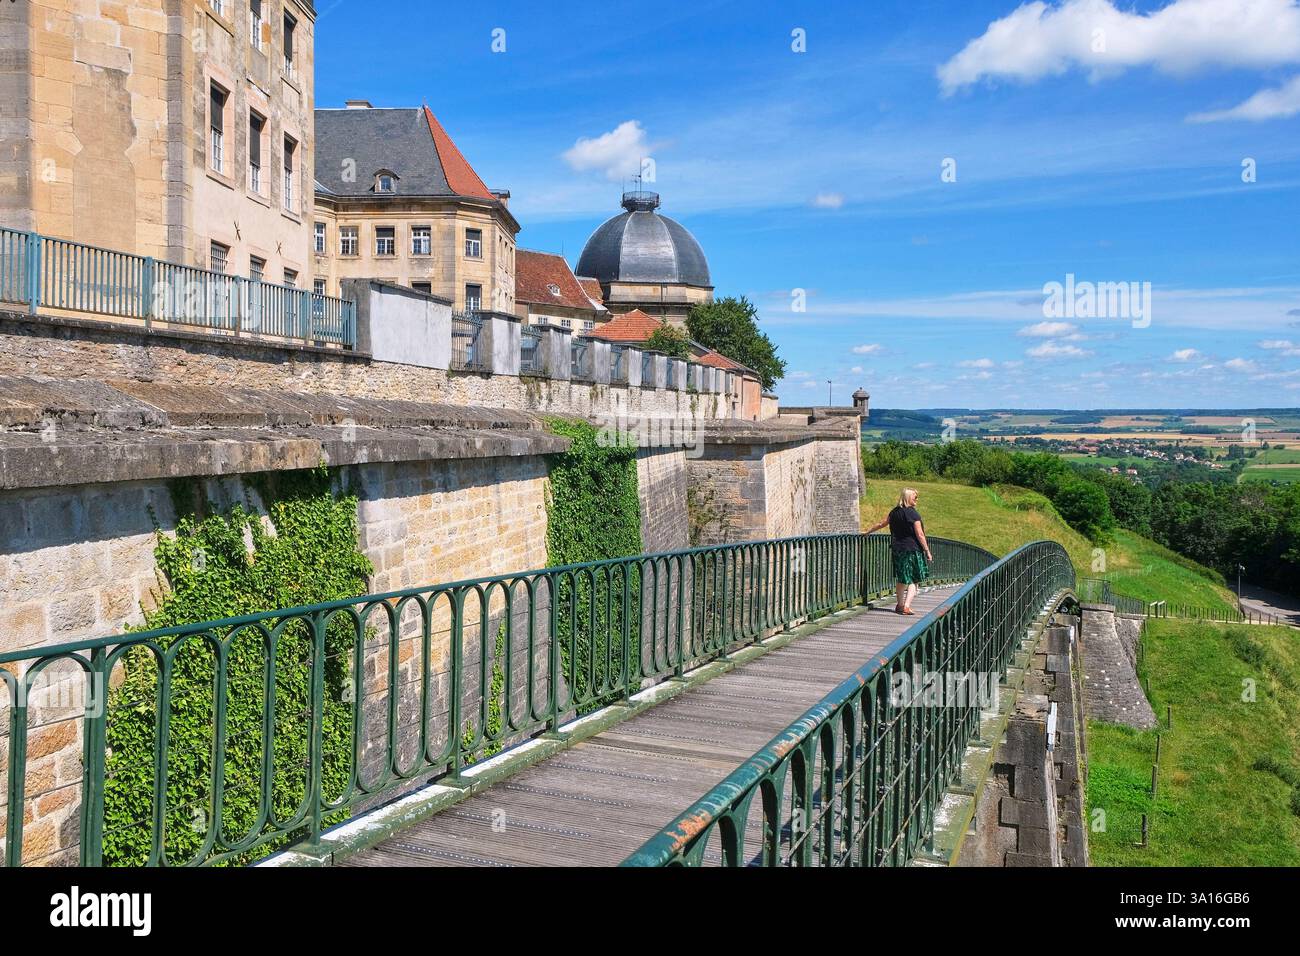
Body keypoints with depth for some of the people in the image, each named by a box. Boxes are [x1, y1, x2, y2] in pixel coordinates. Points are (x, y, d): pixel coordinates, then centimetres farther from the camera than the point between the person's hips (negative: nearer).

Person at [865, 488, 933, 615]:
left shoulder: (895, 512, 7)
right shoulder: (913, 514, -12)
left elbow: (881, 524, 19)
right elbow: (920, 535, -14)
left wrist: (868, 531, 36)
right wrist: (927, 551, -8)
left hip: (897, 549, 6)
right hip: (912, 550, -6)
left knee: (901, 579, 17)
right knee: (913, 580, 1)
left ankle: (900, 605, 26)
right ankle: (906, 606, -11)